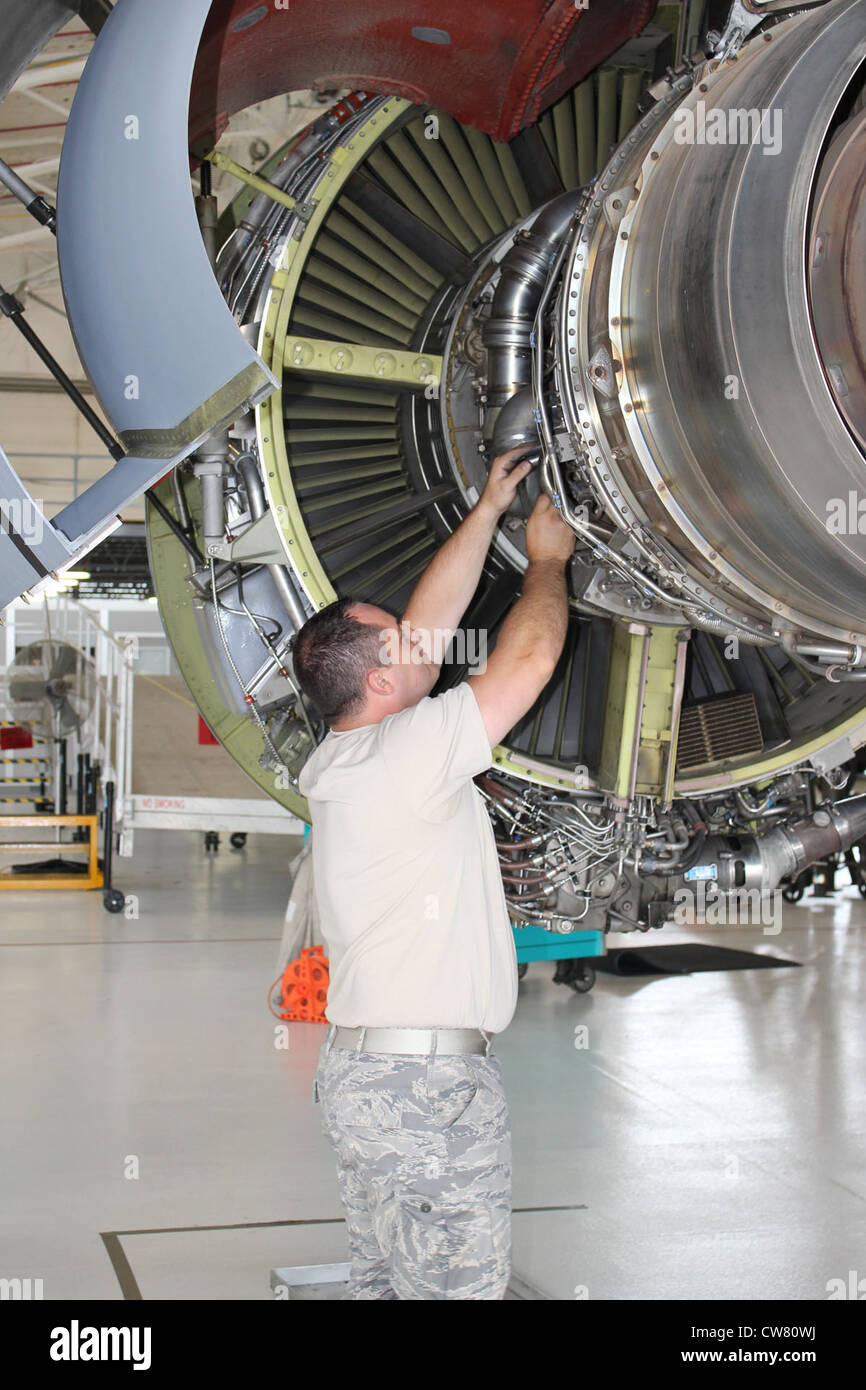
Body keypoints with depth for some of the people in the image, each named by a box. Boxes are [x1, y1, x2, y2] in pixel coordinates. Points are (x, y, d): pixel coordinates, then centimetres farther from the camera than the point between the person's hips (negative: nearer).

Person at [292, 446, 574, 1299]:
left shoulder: (337, 761, 10)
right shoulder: (403, 752, -15)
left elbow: (434, 612, 17)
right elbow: (528, 657, -12)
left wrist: (489, 511, 22)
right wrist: (546, 559, 6)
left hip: (357, 1069, 9)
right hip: (428, 1082, -9)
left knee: (382, 1283, 15)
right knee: (455, 1285, -2)